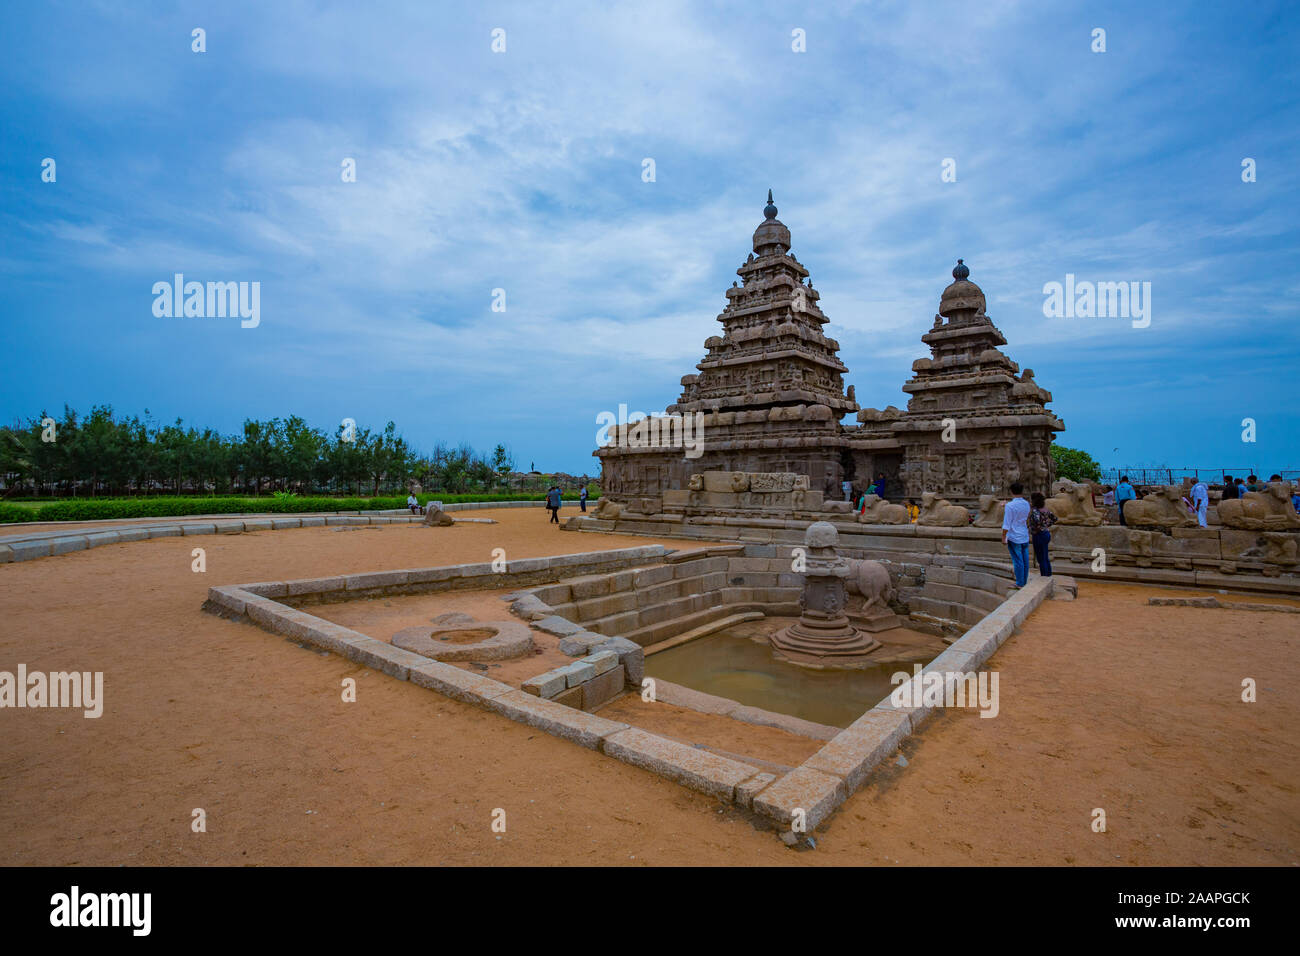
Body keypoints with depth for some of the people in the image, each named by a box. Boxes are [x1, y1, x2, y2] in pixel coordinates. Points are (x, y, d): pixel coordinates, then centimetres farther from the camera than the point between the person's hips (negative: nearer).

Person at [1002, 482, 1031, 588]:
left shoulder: (1010, 505, -17)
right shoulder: (1026, 504, 3)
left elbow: (1006, 524, -17)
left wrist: (1004, 538, -9)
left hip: (1014, 538, -6)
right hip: (1025, 536, 6)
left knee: (1017, 561, 1)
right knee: (1025, 560, 12)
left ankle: (1020, 584, 7)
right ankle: (1024, 581, 21)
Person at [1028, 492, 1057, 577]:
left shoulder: (1035, 510, -20)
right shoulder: (1044, 509, 7)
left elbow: (1037, 521, -38)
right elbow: (1054, 518, 19)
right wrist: (1046, 526, 16)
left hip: (1039, 536, -9)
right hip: (1046, 534, 9)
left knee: (1041, 560, -1)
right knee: (1046, 559, 18)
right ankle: (1049, 576, 27)